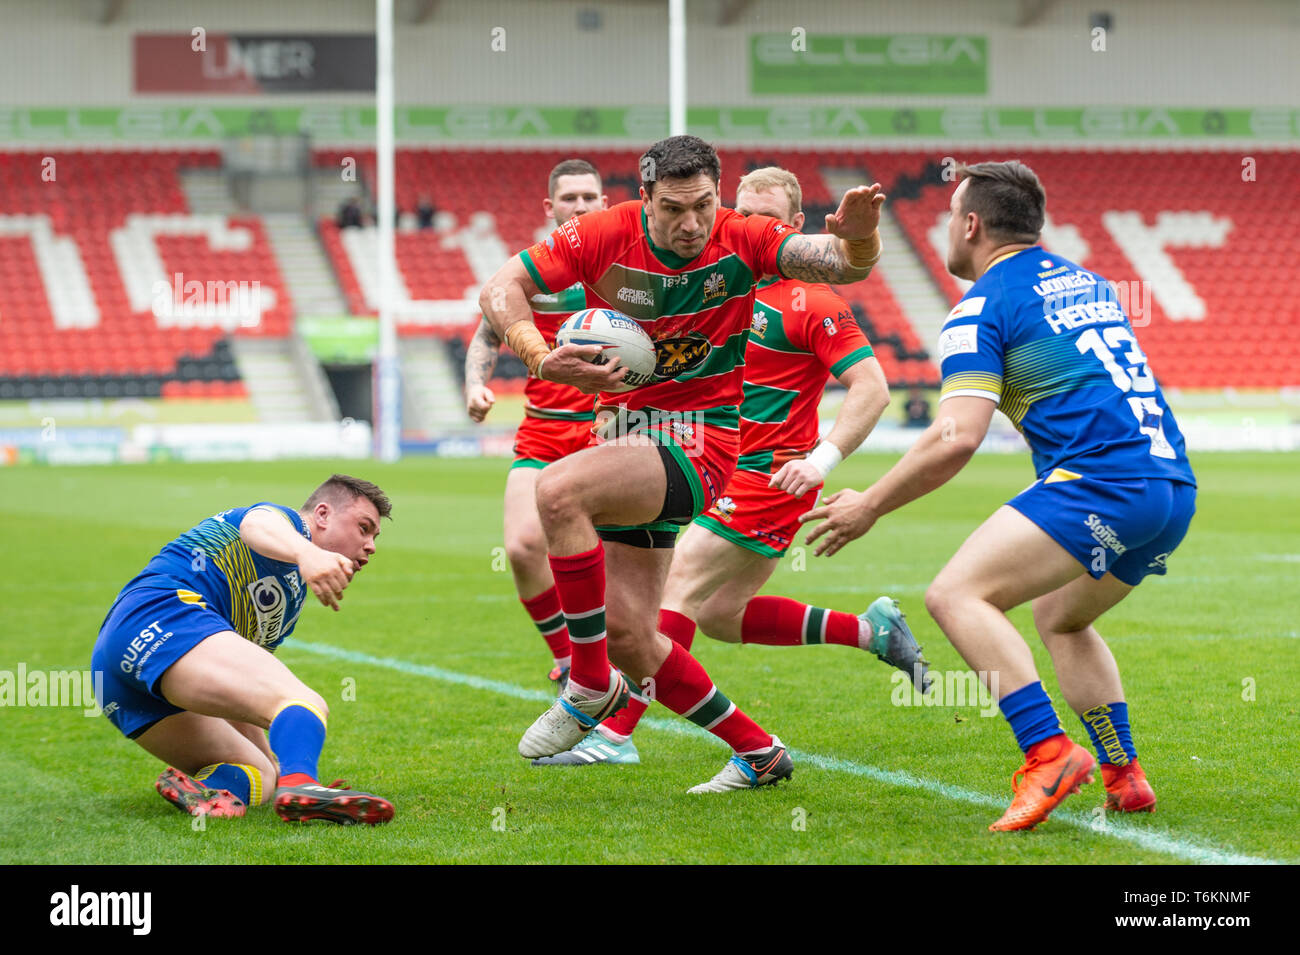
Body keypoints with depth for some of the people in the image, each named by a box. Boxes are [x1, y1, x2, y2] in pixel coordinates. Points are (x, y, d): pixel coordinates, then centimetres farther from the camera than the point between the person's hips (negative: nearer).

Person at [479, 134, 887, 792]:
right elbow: (500, 291, -6)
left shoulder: (743, 241, -11)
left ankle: (592, 687, -18)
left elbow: (845, 264, -20)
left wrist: (858, 237, -44)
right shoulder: (604, 235, -7)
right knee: (625, 634, 5)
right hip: (625, 432, 5)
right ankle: (757, 752, 22)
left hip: (697, 443, -5)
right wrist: (543, 359, -24)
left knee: (558, 490, -31)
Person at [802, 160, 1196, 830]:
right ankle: (1124, 777, 22)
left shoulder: (981, 308, -1)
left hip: (1101, 482, -9)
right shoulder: (1088, 283, 23)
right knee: (1059, 617, 28)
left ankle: (1049, 754, -25)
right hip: (1174, 484, 9)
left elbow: (957, 438, -11)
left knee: (957, 594, -12)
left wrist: (871, 505, -2)